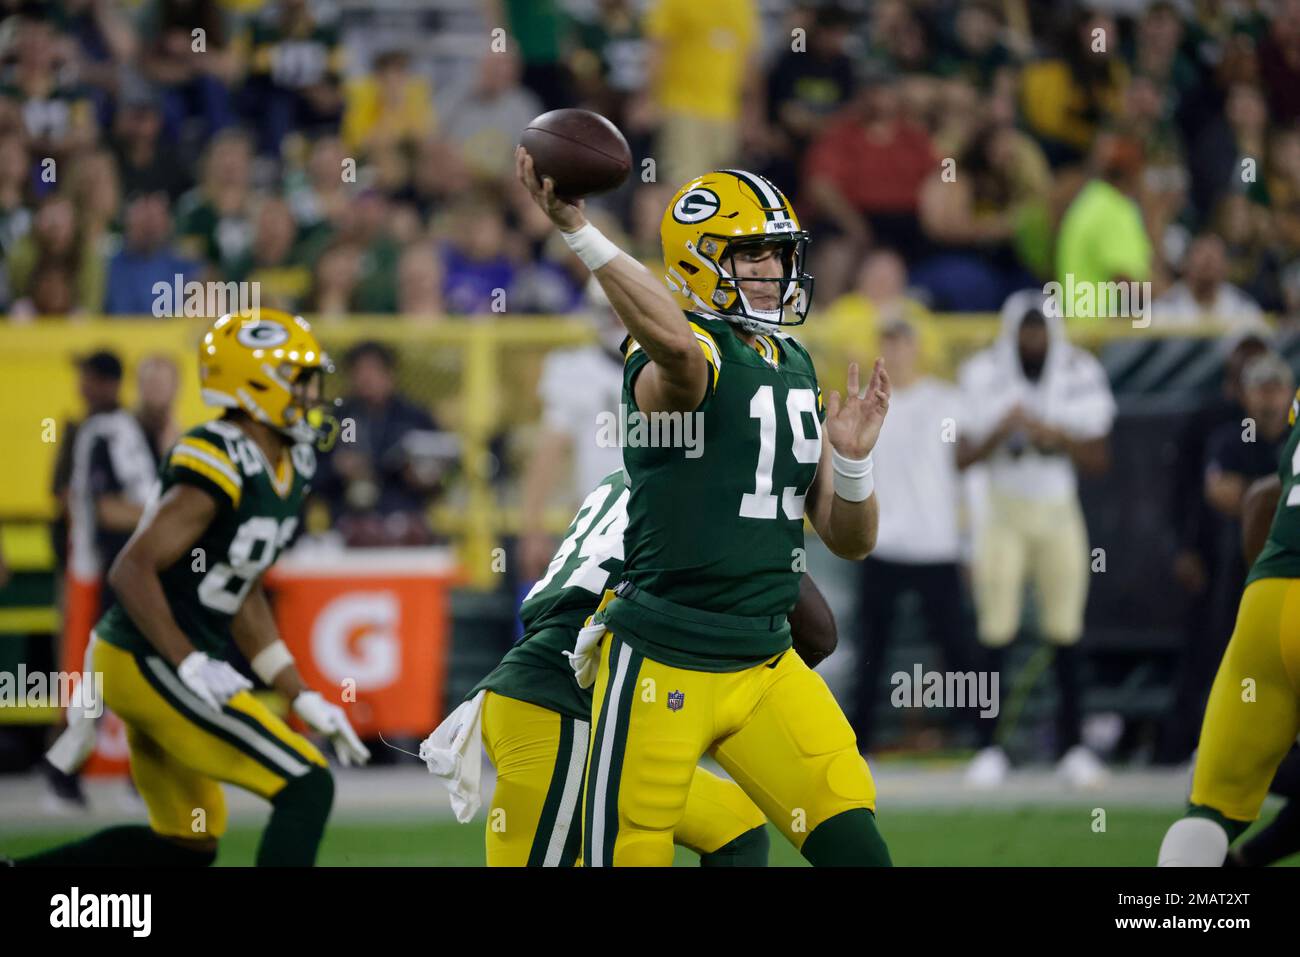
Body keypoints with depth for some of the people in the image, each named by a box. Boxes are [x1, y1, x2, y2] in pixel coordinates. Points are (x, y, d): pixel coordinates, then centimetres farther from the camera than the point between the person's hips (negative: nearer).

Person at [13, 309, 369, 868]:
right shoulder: (218, 467, -20)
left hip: (174, 663, 10)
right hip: (155, 666, -10)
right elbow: (131, 570, -24)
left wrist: (302, 698, 14)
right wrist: (191, 666, -28)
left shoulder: (291, 466, 9)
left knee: (188, 845, 18)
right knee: (307, 790, -11)